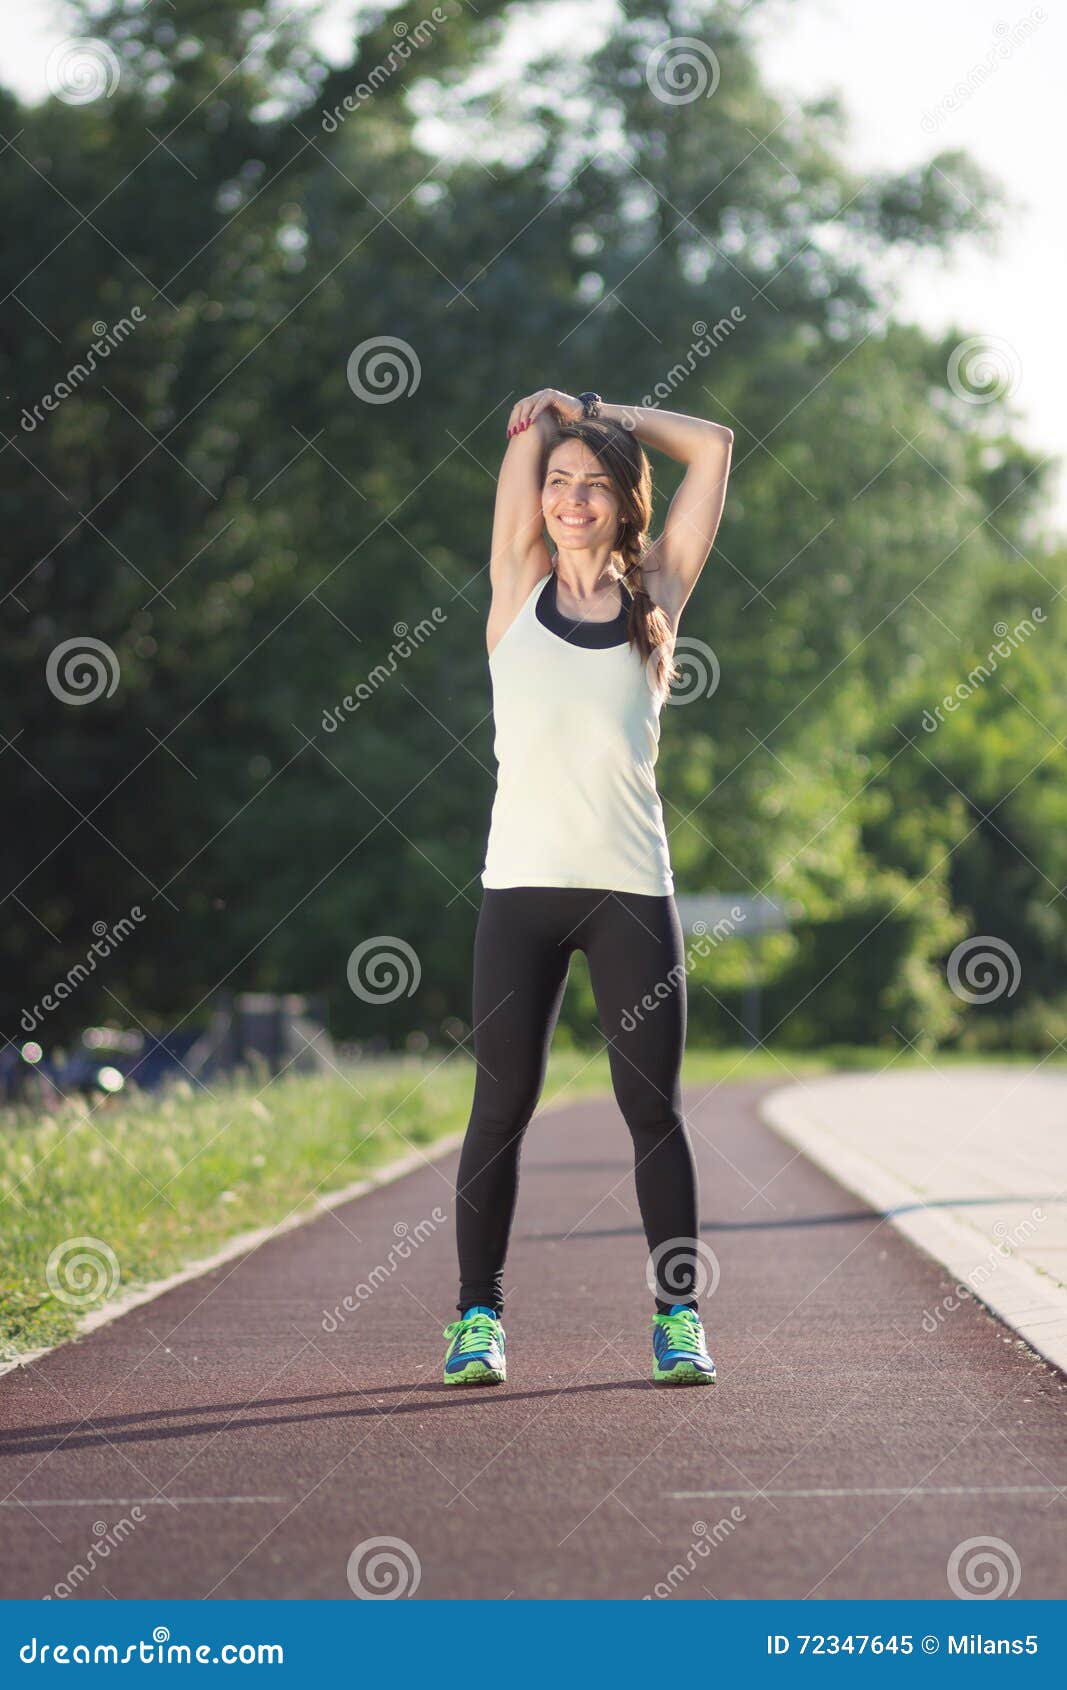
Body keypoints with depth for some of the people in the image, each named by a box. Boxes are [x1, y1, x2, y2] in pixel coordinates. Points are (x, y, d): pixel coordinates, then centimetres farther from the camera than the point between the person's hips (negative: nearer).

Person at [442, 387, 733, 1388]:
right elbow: (533, 420, 10)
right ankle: (478, 1315, 7)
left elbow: (712, 445, 13)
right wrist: (549, 420, 28)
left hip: (632, 890, 0)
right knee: (503, 1101, 0)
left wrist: (605, 416, 17)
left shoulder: (655, 594, 10)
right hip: (523, 884, 0)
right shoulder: (519, 585, 9)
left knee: (651, 1105, 2)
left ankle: (678, 1316, 8)